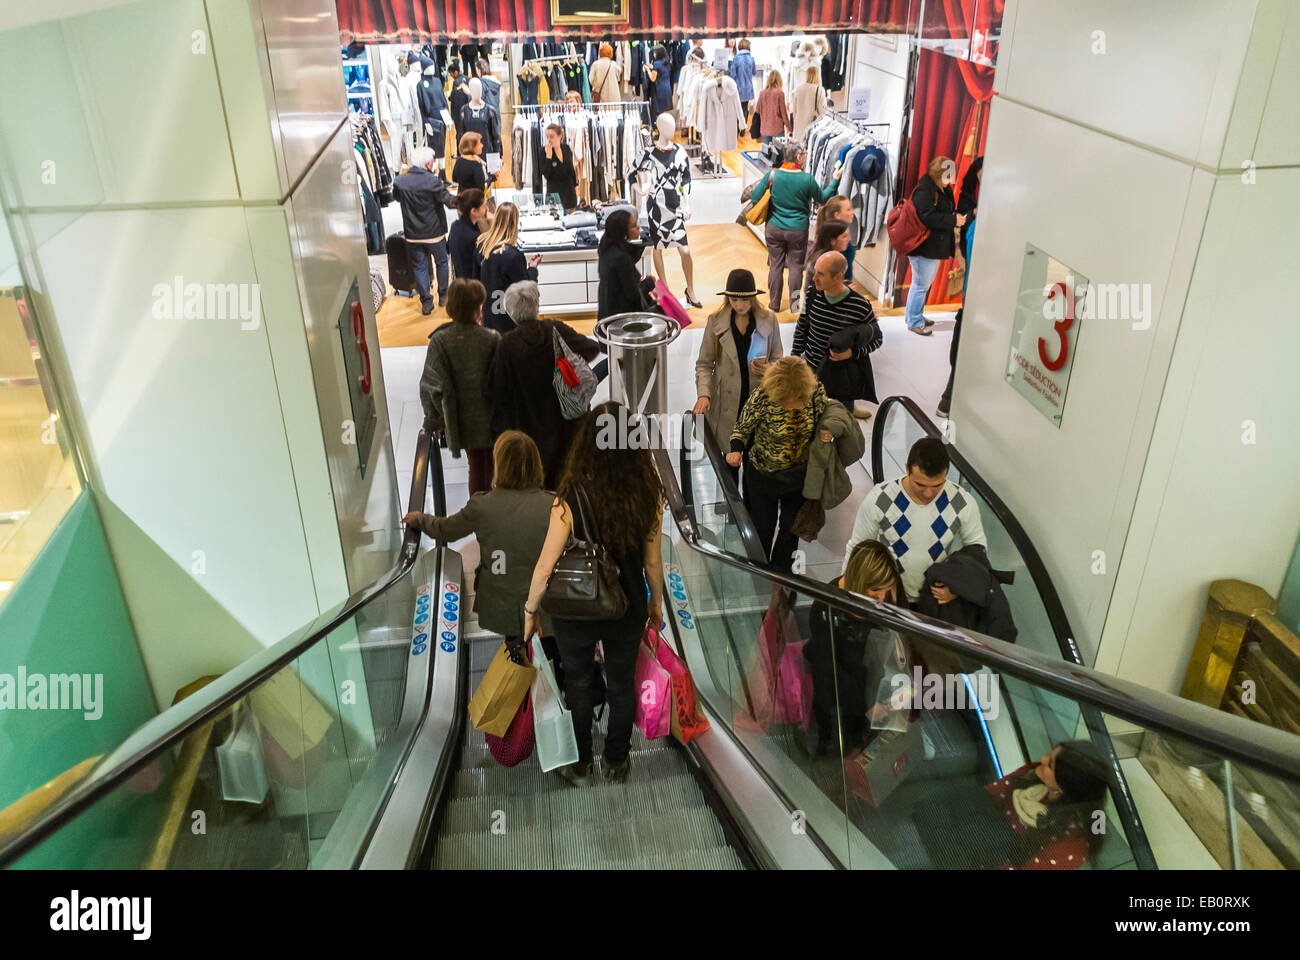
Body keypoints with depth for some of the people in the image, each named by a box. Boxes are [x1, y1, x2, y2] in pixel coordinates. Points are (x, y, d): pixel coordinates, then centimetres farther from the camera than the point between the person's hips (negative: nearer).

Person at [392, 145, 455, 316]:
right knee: (442, 263, 20)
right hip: (435, 233, -2)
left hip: (413, 235, 3)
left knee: (419, 267, 12)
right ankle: (443, 295, 31)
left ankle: (426, 303, 14)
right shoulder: (433, 181, -18)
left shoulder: (399, 181, -6)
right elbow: (450, 202, -21)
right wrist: (445, 189, -8)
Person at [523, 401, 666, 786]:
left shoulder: (571, 500, -26)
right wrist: (656, 604, 11)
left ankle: (580, 766, 40)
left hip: (576, 613, -2)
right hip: (627, 610, 2)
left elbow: (545, 567, -19)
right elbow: (653, 562, -6)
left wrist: (531, 611, -2)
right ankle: (617, 764, 42)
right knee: (622, 685, 23)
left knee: (578, 685, 22)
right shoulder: (647, 497, -18)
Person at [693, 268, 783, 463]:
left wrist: (769, 369, -15)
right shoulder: (716, 321, -4)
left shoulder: (768, 319, -2)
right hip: (727, 402, 0)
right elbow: (704, 364, -1)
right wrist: (703, 394, -16)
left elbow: (777, 358, 9)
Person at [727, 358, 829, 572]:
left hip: (799, 472, 3)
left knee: (791, 526, 17)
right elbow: (742, 427, -14)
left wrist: (828, 432, -20)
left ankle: (782, 570, 42)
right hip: (763, 473, -3)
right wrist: (736, 449, -34)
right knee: (763, 525, 15)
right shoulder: (762, 397, -29)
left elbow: (824, 417, 1)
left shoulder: (816, 390, -19)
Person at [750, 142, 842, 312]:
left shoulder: (772, 175, -10)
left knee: (775, 265, 10)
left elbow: (755, 197, -6)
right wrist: (835, 180, 15)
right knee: (796, 266, 10)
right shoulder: (807, 179, -12)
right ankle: (794, 305, 15)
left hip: (774, 229, 1)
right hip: (798, 231, -1)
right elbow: (822, 198, 3)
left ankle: (775, 304, 17)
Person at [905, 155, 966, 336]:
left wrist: (958, 216, 3)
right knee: (921, 285, -3)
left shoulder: (944, 189, 13)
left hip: (935, 246, 10)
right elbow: (927, 217, -26)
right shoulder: (925, 190, -17)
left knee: (925, 283, 18)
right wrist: (953, 220, -23)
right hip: (924, 247, -10)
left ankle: (916, 316, 31)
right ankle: (914, 322, 7)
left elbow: (946, 212, 24)